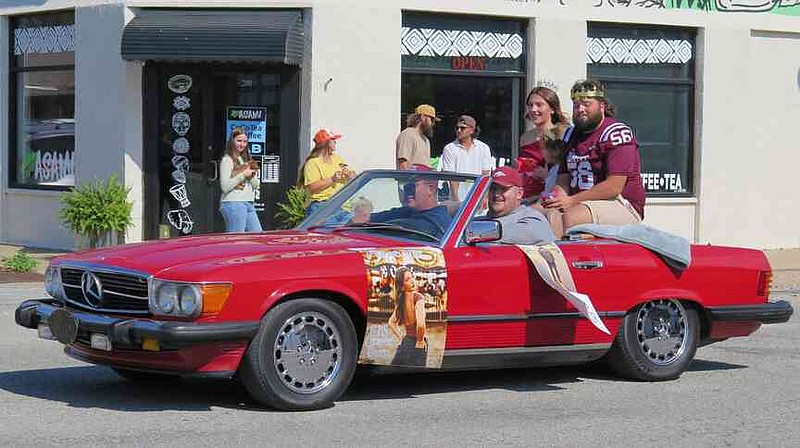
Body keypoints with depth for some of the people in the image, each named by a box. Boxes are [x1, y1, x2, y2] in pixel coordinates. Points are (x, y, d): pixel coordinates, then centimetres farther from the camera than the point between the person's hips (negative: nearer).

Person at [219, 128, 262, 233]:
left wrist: (252, 175, -2)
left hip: (249, 204, 8)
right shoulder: (227, 160, -4)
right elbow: (225, 187, -14)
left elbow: (255, 185, 18)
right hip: (233, 204, -8)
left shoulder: (246, 159, 20)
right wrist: (243, 175, -13)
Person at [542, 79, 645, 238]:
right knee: (552, 214, -25)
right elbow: (563, 180, 17)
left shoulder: (617, 133, -6)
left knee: (573, 216, -34)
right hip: (580, 204, 6)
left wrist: (572, 200, -18)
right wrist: (557, 198, -8)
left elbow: (614, 187, -15)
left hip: (622, 205, -6)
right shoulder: (571, 135, 18)